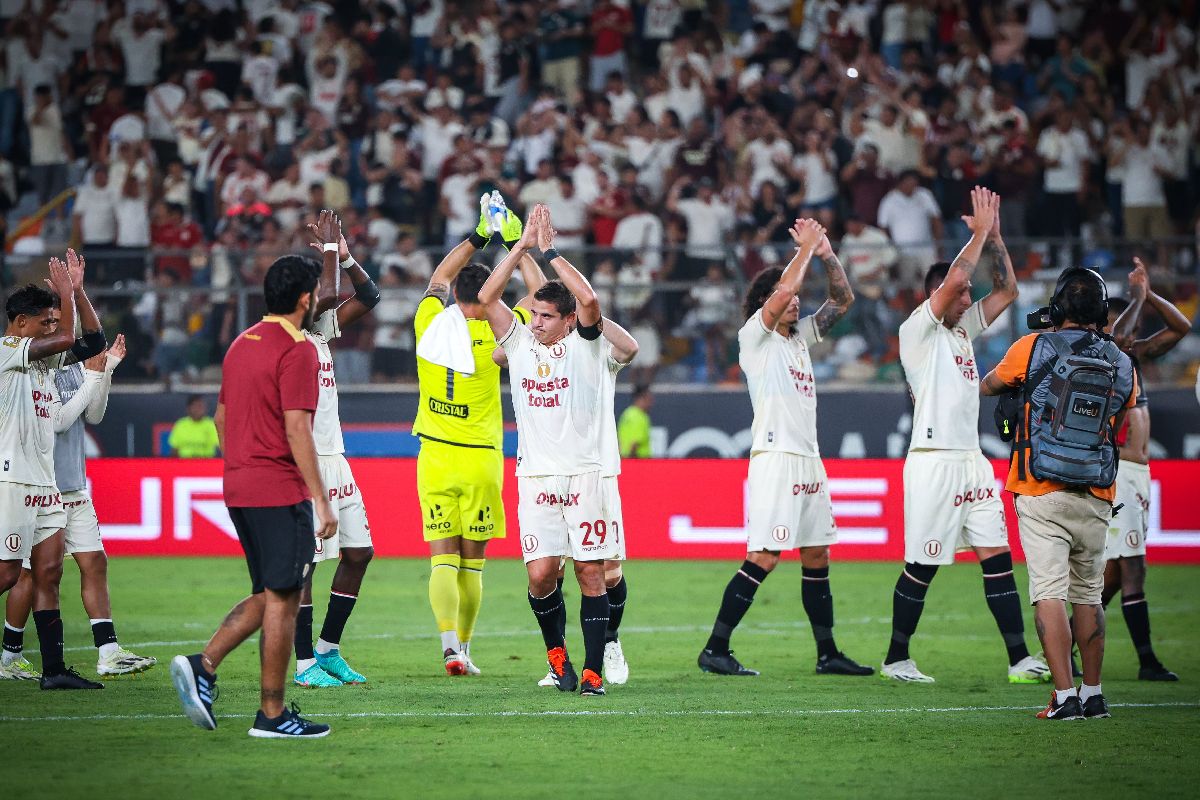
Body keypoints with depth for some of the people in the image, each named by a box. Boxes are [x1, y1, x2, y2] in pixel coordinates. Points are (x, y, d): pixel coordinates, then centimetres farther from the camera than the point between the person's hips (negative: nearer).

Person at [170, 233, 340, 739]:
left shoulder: (241, 345, 14)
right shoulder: (296, 350, -12)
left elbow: (222, 416, 19)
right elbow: (297, 429, -18)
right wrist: (322, 501, -16)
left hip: (240, 487, 8)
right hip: (281, 490, -8)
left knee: (266, 596, 16)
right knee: (281, 599, -2)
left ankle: (202, 665, -1)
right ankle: (272, 714, 1)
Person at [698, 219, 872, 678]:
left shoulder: (800, 338, 18)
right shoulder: (755, 336, -3)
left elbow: (843, 300, 20)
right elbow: (784, 289, -19)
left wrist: (827, 254, 7)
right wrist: (806, 248, -8)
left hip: (809, 460, 8)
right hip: (775, 457, -8)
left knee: (817, 557, 9)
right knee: (763, 558, -13)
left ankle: (827, 654, 14)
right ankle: (715, 650, -11)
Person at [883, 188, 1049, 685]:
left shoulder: (963, 329, 17)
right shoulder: (918, 330, -6)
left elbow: (1007, 290, 17)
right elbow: (953, 279, -20)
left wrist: (994, 236, 8)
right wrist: (979, 232, -9)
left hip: (972, 459, 8)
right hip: (933, 461, -8)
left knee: (998, 558, 1)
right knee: (921, 568, -2)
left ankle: (1020, 660, -1)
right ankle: (896, 659, 10)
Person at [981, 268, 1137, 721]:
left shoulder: (1034, 349, -6)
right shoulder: (1122, 366, 5)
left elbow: (988, 387, 13)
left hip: (1042, 495, -4)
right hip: (1096, 500, 4)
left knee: (1050, 594, -6)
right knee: (1088, 595, 15)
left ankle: (1065, 696, -12)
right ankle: (1093, 695, 19)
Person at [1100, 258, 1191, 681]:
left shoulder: (1134, 356, 15)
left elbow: (1181, 327, 17)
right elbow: (1116, 338, -27)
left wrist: (1148, 294, 4)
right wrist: (1137, 298, -13)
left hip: (1138, 472, 8)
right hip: (1112, 470, -8)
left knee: (1114, 570, 8)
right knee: (1132, 567, -13)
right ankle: (1147, 661, -16)